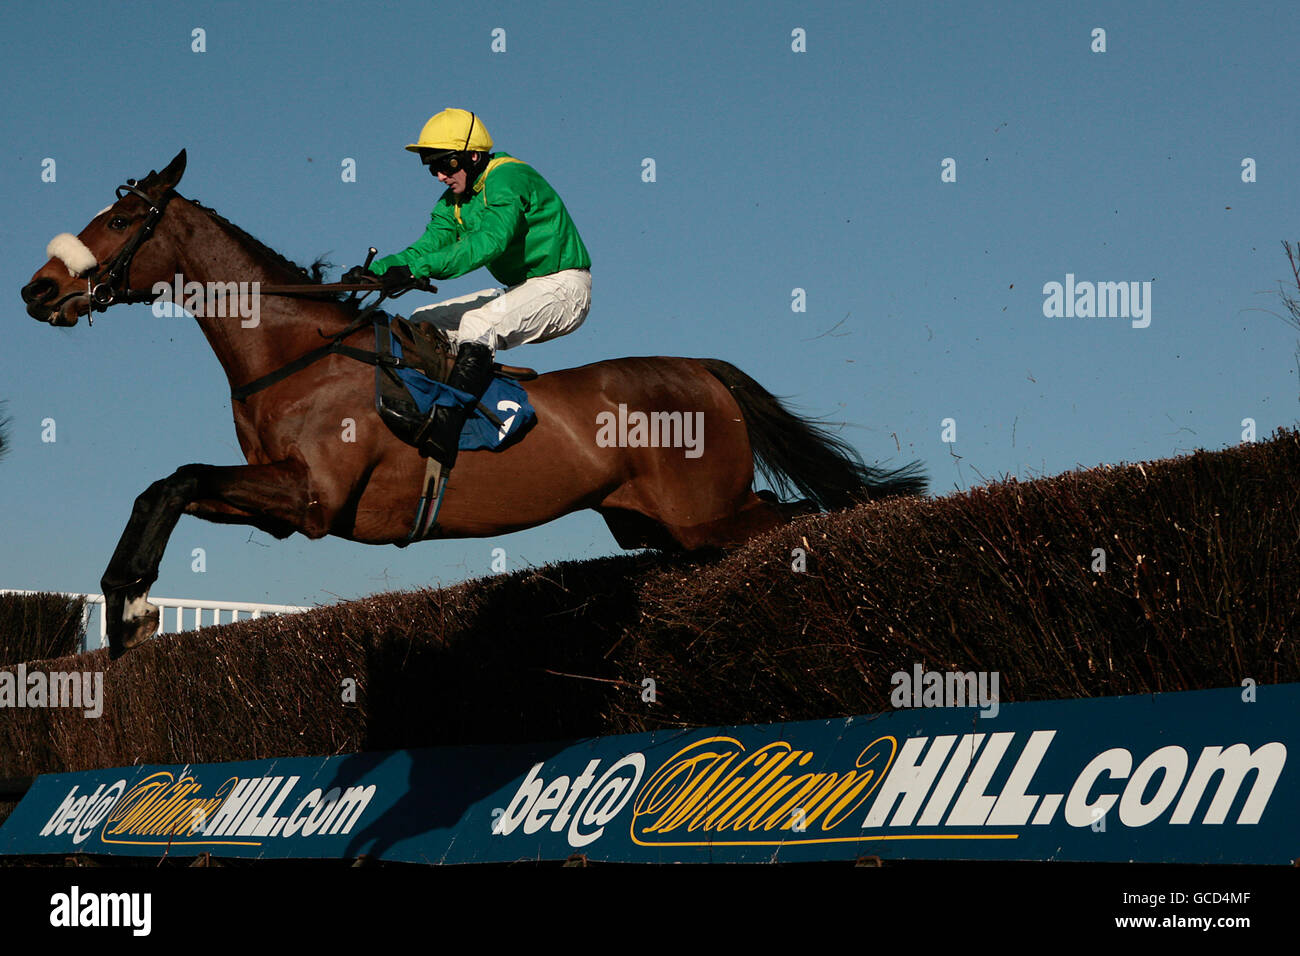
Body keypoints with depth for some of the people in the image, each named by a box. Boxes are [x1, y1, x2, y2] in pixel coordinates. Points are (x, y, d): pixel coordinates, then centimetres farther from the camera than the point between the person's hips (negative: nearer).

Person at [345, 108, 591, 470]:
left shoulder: (508, 179, -20)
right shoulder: (454, 203, 10)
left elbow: (490, 241, -35)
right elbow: (427, 246, 1)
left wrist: (415, 268, -41)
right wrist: (375, 271, -19)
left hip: (564, 289, -10)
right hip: (520, 291, 10)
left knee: (477, 322, -34)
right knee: (422, 323, 4)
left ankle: (445, 428, -48)